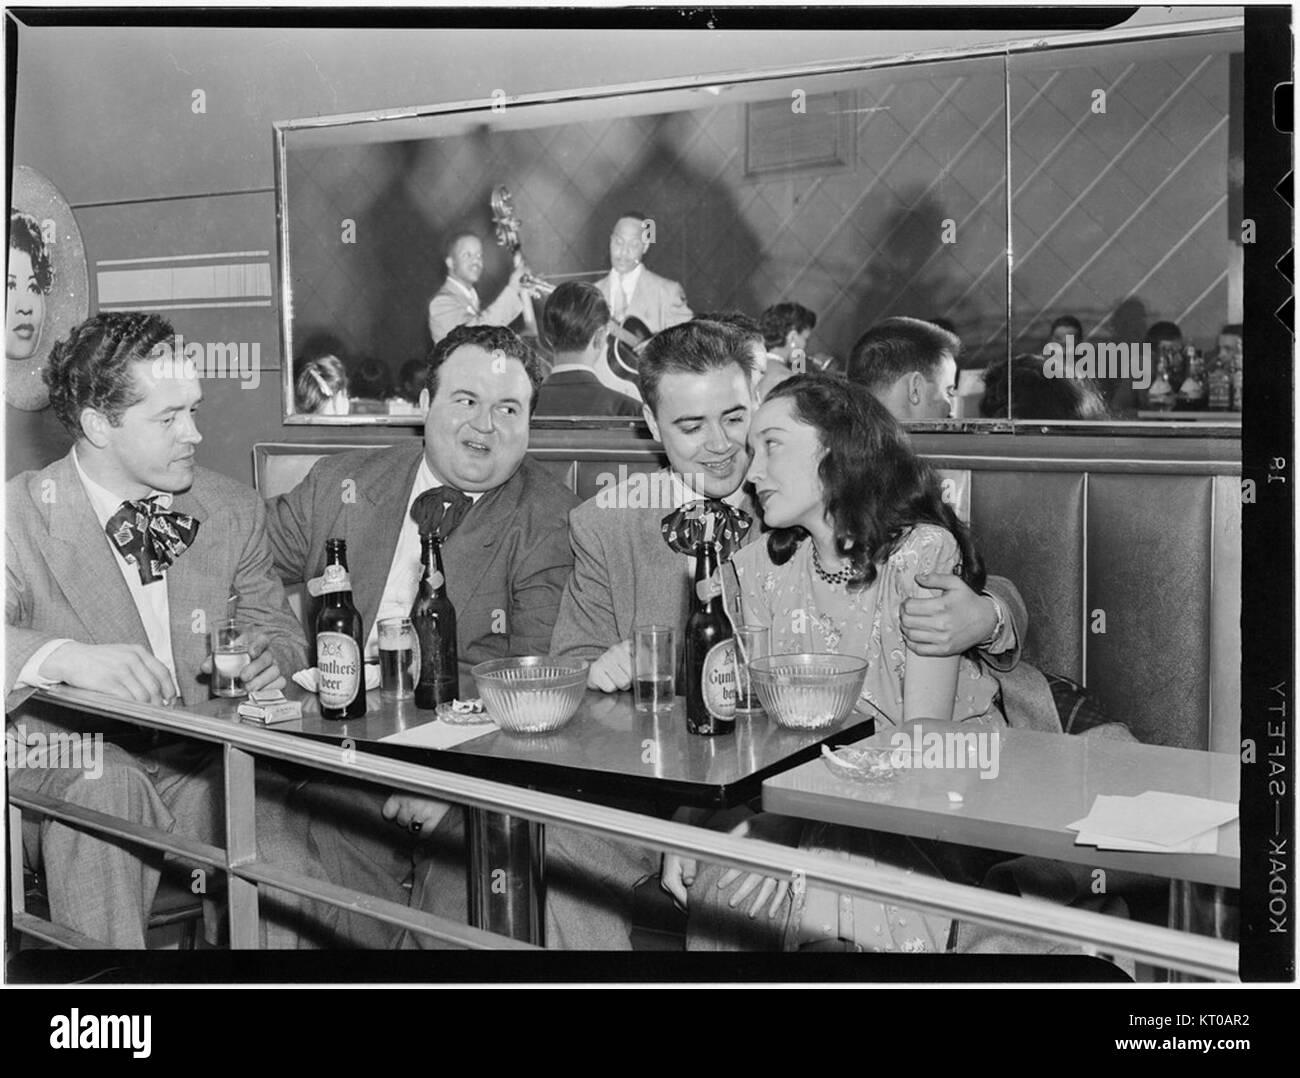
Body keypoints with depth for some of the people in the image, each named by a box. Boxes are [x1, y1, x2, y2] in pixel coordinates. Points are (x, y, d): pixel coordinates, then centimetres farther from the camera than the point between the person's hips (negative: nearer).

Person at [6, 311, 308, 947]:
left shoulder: (233, 511, 8)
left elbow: (279, 628, 17)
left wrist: (269, 658, -8)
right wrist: (66, 657, -39)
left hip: (206, 769, 3)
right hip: (68, 768, -3)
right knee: (104, 789, -36)